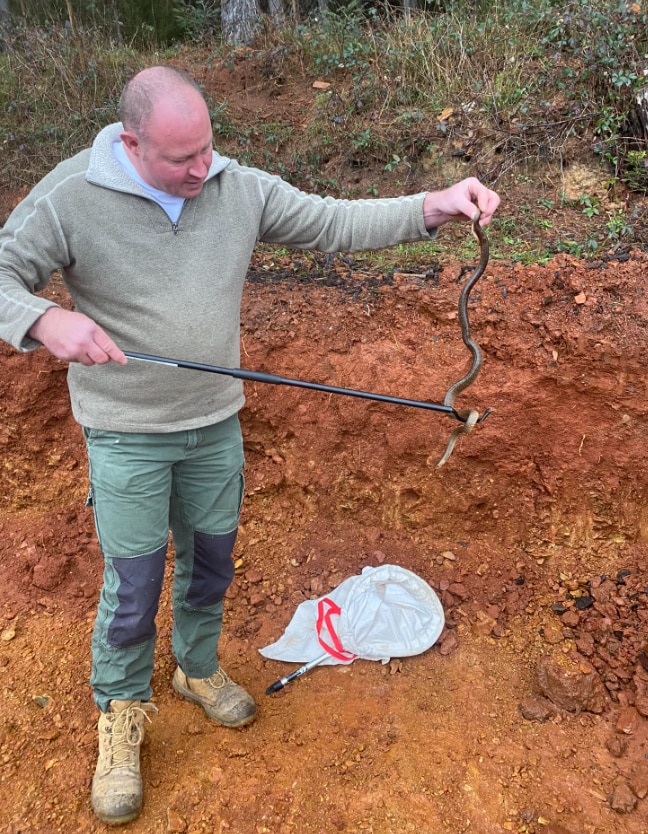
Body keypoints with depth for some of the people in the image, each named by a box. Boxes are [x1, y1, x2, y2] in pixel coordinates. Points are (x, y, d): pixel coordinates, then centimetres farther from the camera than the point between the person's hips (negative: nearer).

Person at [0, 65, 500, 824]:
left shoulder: (240, 189, -5)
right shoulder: (70, 198, -14)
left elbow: (335, 223, -3)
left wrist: (431, 207, -16)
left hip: (215, 423, 4)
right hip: (126, 436, -3)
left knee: (210, 561, 19)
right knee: (133, 586, 6)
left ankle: (198, 669, 48)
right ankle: (120, 713, 34)